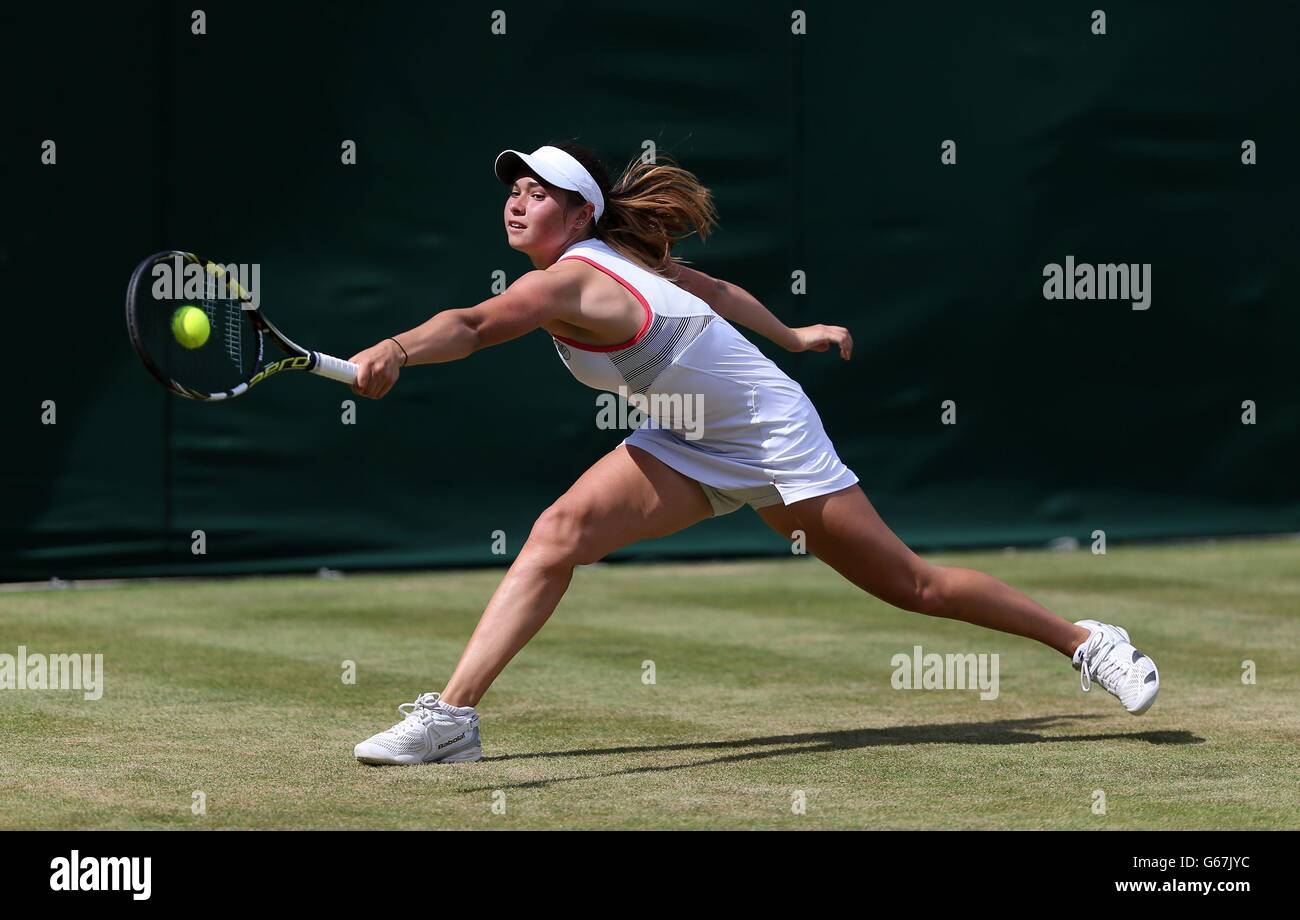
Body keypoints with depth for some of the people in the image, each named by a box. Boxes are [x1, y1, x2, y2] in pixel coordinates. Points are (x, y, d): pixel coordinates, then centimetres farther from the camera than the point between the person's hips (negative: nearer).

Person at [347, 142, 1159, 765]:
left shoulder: (573, 280, -28)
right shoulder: (619, 258, -2)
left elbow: (474, 325, -48)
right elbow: (713, 288, 13)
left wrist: (394, 351, -63)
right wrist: (790, 337, 27)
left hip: (774, 439, -8)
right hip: (690, 445, 8)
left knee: (909, 584, 3)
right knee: (561, 530, -15)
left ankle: (1084, 640, 23)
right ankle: (452, 716, -20)